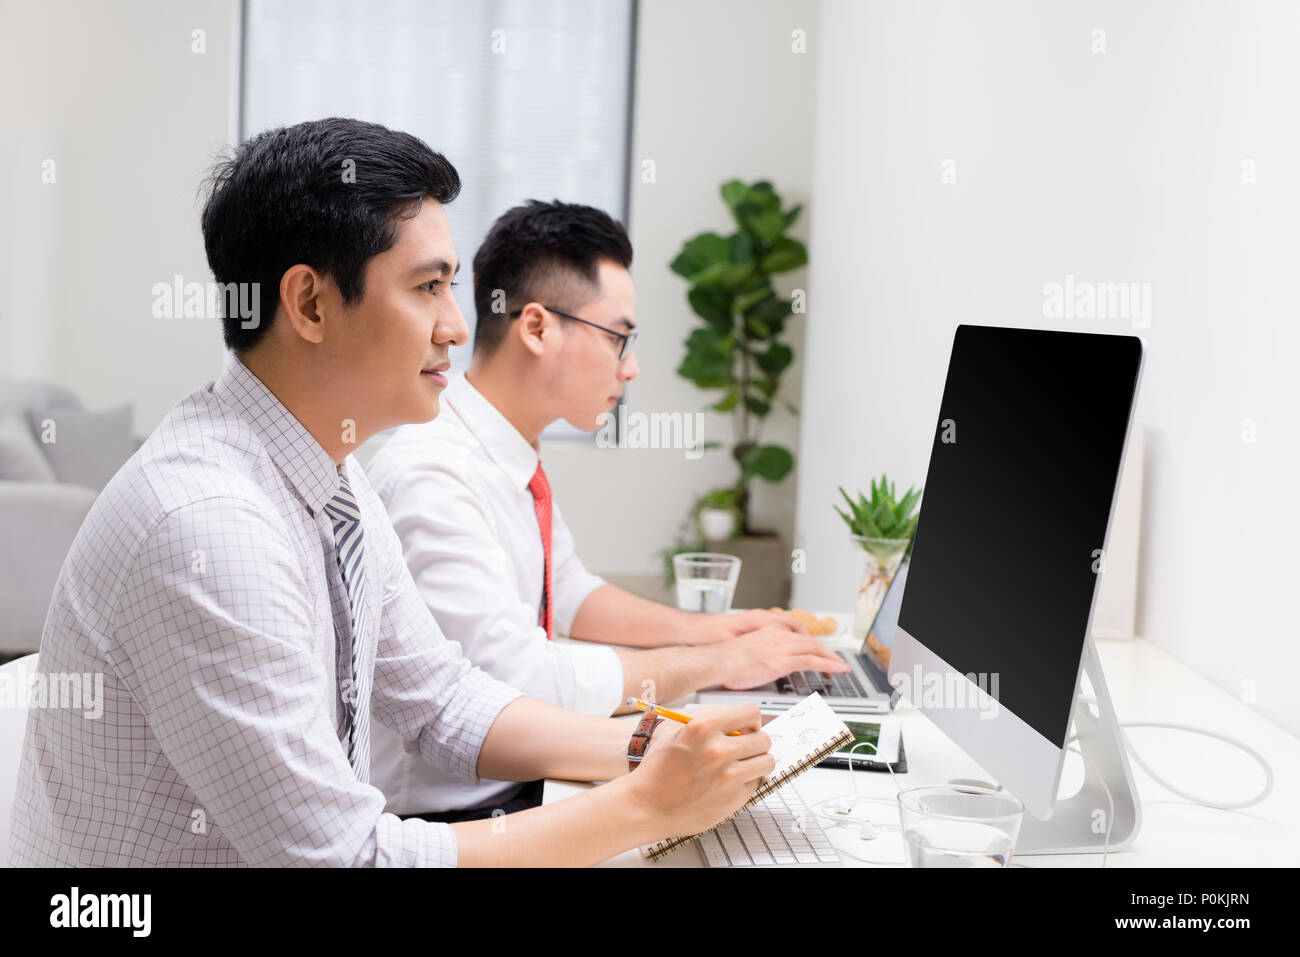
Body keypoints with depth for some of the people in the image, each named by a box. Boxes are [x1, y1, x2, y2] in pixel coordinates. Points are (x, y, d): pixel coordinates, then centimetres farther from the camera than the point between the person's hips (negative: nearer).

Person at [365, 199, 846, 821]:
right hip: (444, 813, -8)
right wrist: (720, 662, -18)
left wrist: (703, 628, 7)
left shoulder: (515, 461, 6)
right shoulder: (432, 477, -22)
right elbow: (518, 678, -28)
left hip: (517, 781, 8)